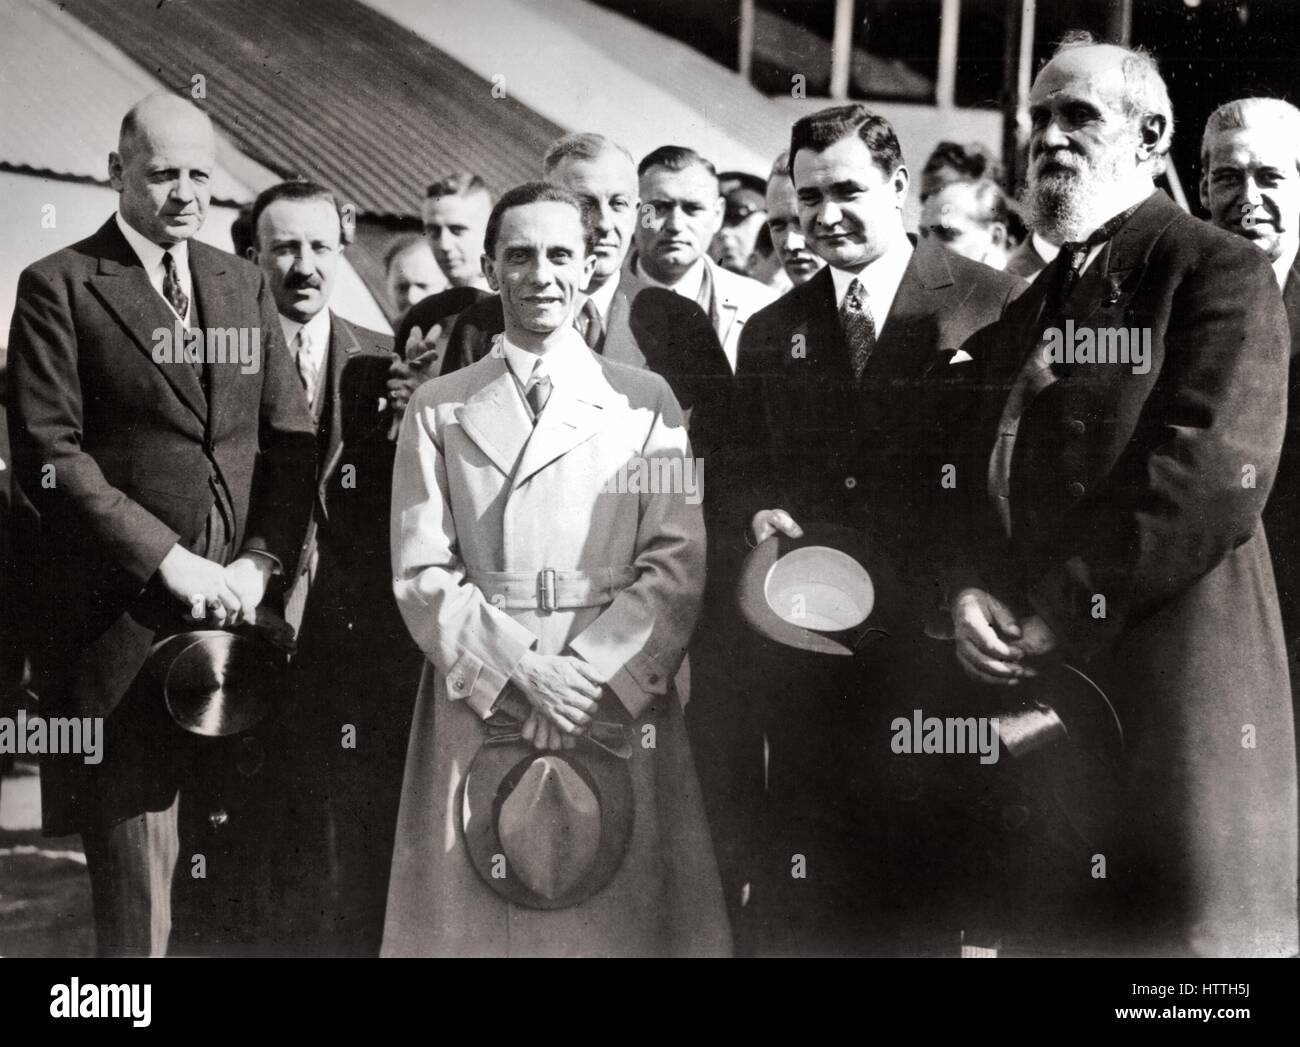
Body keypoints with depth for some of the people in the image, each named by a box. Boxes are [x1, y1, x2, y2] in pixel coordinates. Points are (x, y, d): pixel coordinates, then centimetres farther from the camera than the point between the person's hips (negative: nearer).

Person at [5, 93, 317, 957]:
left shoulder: (245, 285, 14)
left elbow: (293, 435, 11)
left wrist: (260, 563, -4)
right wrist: (168, 560, -14)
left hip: (239, 605, 4)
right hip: (120, 618, -4)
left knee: (232, 882, 8)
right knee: (133, 876, 2)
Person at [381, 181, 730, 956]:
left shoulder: (645, 400, 6)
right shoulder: (439, 410, 8)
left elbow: (679, 564, -2)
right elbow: (421, 574, 1)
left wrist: (586, 677, -13)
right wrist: (522, 673, -12)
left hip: (617, 701, 0)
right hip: (477, 703, 1)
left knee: (618, 913, 0)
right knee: (479, 912, 3)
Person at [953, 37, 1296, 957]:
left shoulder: (1219, 272, -4)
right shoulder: (1034, 304, 20)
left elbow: (1208, 481, -17)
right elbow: (984, 474, 18)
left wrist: (1053, 616, -15)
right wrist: (970, 593, -3)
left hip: (1168, 691, -7)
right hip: (1029, 689, 7)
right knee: (1048, 929, 11)